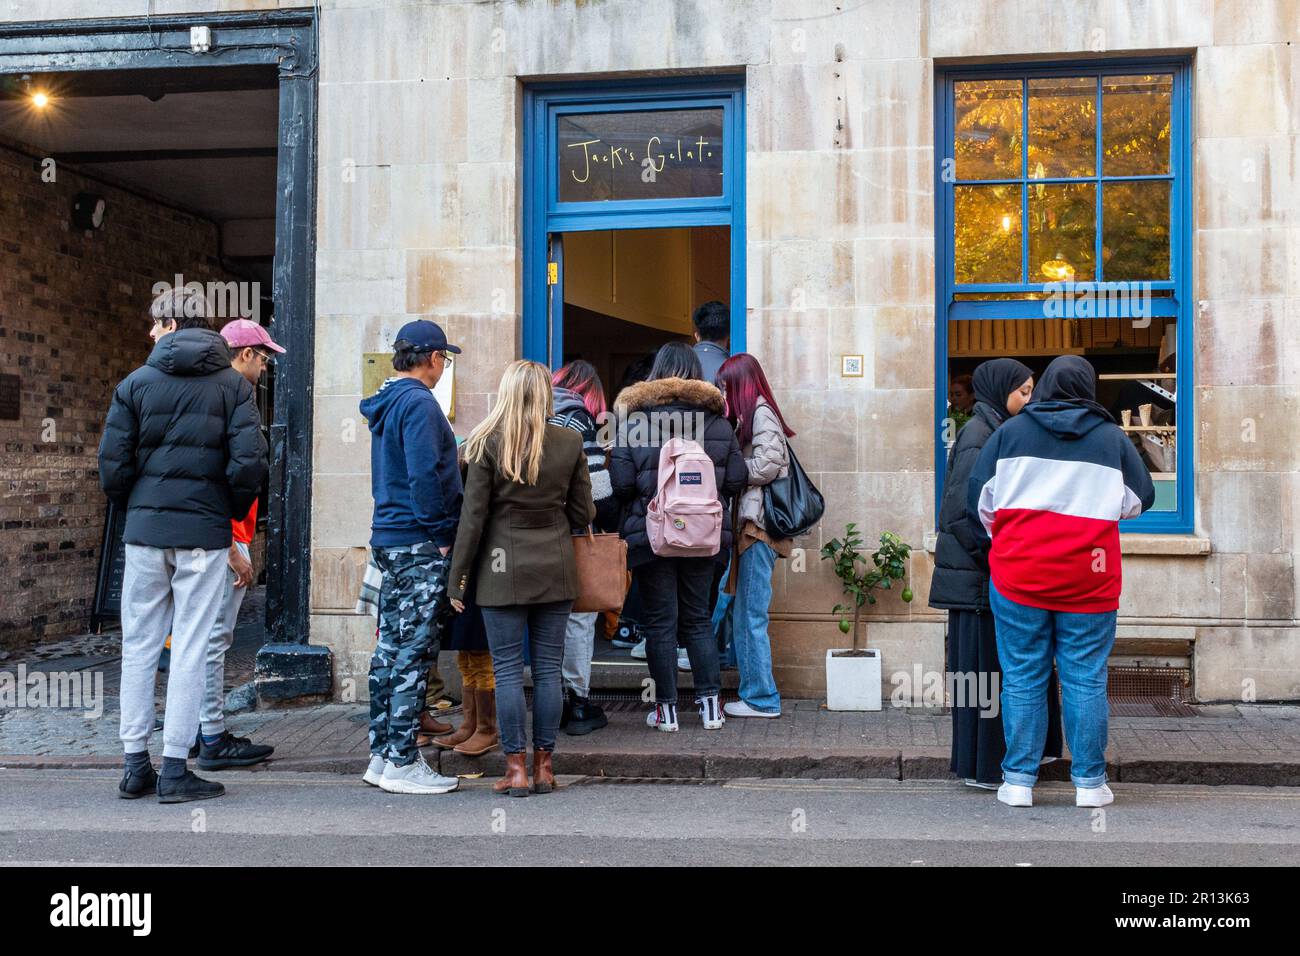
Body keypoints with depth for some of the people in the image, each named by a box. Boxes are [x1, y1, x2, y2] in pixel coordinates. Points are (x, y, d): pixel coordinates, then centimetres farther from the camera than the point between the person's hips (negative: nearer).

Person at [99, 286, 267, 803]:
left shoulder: (137, 382, 2)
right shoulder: (233, 384, -1)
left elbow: (112, 463, -1)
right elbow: (249, 463, -10)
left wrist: (134, 508, 16)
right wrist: (234, 512, 7)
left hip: (145, 531, 2)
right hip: (204, 534, -1)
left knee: (139, 646, 11)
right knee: (189, 649, 3)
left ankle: (136, 764, 16)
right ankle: (174, 769, 5)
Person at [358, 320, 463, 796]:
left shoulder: (386, 404, 16)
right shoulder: (419, 403, -14)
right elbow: (424, 475, -22)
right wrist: (442, 534, -14)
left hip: (387, 538, 10)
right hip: (419, 545, -10)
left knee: (390, 648, 13)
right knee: (414, 653, -5)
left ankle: (382, 755, 20)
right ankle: (403, 764, 1)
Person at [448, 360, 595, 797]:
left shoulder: (489, 443, -6)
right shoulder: (570, 442, 0)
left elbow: (473, 516, -6)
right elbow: (583, 515, 5)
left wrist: (457, 577, 2)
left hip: (503, 569, -2)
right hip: (555, 570, 2)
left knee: (508, 670, 4)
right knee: (548, 669, 8)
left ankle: (516, 768, 7)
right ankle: (544, 766, 15)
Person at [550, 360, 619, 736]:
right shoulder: (578, 417, -7)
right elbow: (596, 486, -13)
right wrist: (615, 527, -2)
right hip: (572, 536, -6)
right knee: (578, 617, 3)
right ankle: (578, 704, 7)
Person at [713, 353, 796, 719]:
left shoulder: (762, 413, -7)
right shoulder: (749, 416, 21)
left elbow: (767, 466, -16)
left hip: (759, 527, -9)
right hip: (747, 525, 9)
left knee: (750, 616, -5)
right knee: (743, 614, 11)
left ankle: (763, 698, 3)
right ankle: (754, 692, 17)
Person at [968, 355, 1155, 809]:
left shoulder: (1010, 431, 3)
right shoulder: (1112, 437, 5)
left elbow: (979, 497, 5)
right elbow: (1140, 499, 13)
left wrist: (997, 536, 21)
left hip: (1018, 575, 0)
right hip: (1088, 580, 0)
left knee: (1022, 678, 6)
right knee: (1086, 679, 7)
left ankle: (1018, 780, 10)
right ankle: (1089, 782, 13)